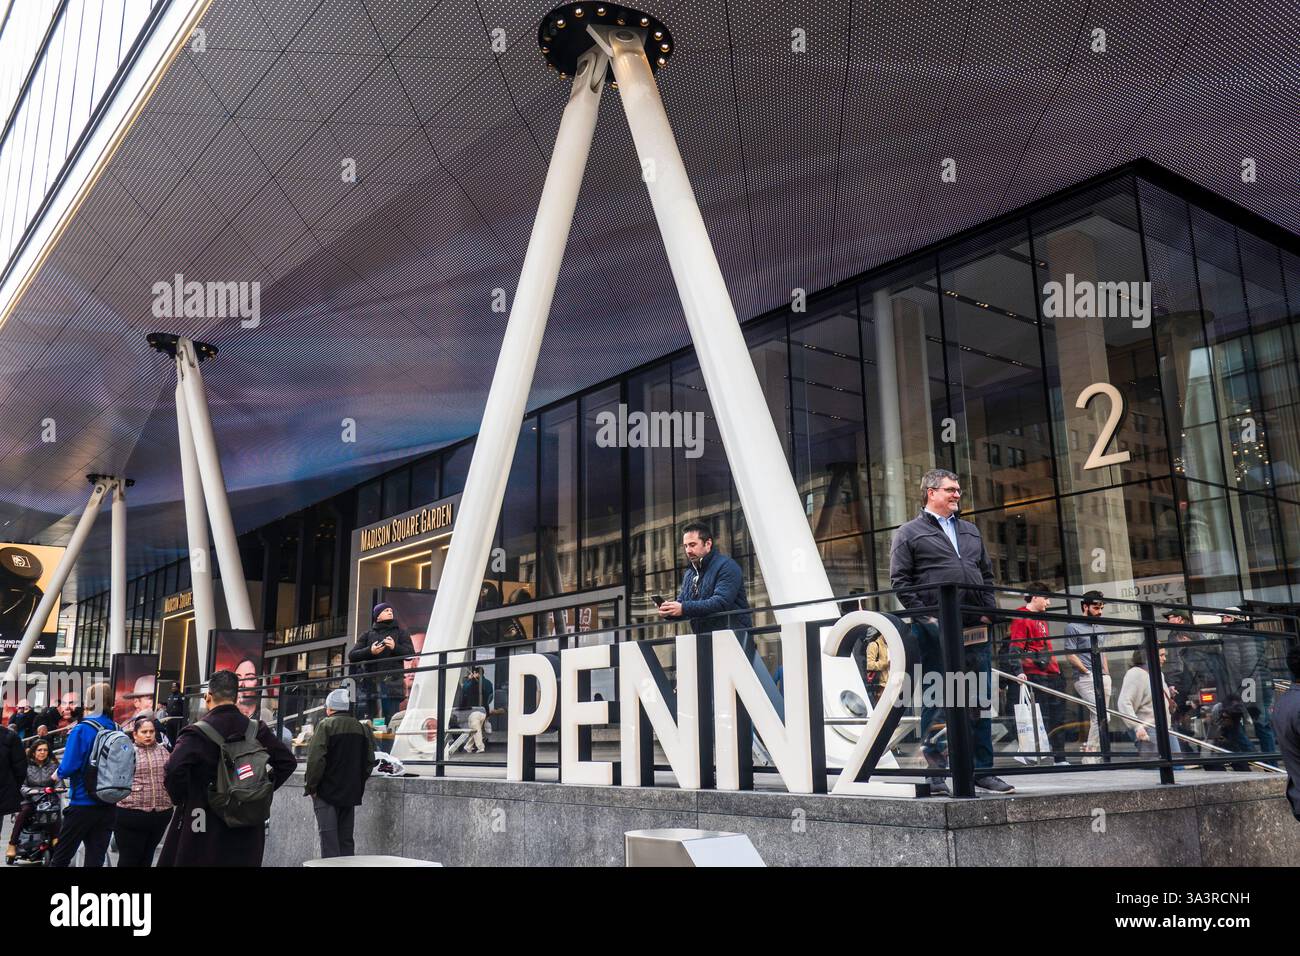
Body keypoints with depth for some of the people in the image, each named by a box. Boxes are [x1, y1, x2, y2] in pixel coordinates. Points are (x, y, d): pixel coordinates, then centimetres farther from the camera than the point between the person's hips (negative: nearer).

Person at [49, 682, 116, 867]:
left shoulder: (81, 730, -13)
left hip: (83, 805, -4)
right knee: (95, 860, 7)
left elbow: (67, 769, -19)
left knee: (60, 859, 11)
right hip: (109, 806, 4)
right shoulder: (117, 731, 1)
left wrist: (59, 773, 2)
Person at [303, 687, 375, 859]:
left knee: (329, 838, -3)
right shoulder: (362, 728, 7)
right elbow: (369, 762, 10)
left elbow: (316, 760, -15)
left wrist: (310, 786, -5)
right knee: (346, 839, 12)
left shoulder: (326, 725, -9)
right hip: (350, 793, 5)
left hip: (327, 792, -5)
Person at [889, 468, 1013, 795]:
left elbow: (987, 574, 23)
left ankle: (983, 770, 15)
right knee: (935, 702, -2)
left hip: (974, 628, 6)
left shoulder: (970, 531, 22)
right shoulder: (909, 533, 3)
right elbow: (900, 581, -4)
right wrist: (924, 616, -12)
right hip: (934, 630, -5)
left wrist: (988, 611, 9)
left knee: (980, 700, 7)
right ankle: (936, 774, 4)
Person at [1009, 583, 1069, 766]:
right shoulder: (1021, 618, -8)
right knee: (1042, 717, -9)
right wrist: (1020, 671, -23)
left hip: (1052, 674, 9)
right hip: (1035, 675, -9)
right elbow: (1016, 648, -14)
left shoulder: (1041, 619, 22)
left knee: (1057, 717, 10)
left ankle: (1059, 758, 16)